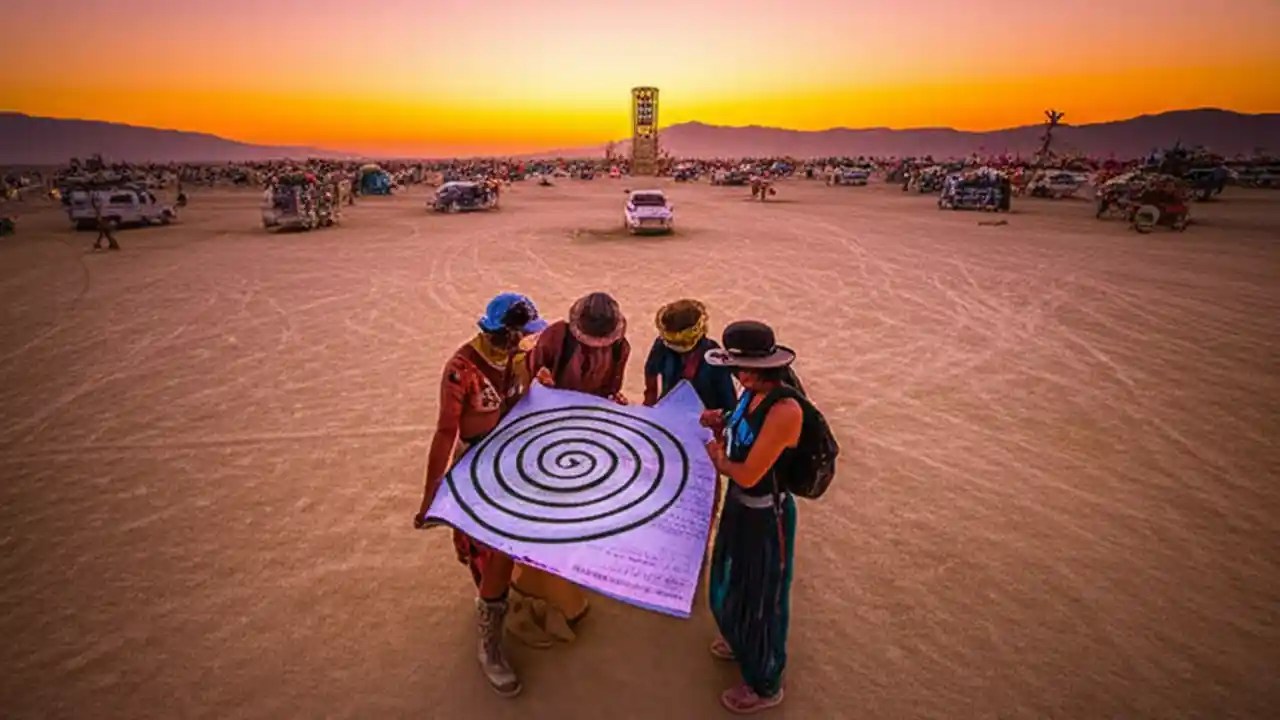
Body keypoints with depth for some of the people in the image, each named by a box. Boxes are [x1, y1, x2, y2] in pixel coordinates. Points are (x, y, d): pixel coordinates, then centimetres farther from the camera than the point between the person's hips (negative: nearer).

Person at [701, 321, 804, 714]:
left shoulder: (785, 410, -31)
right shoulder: (753, 394, -5)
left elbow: (748, 474, -29)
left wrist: (718, 459, -12)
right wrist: (719, 428, -13)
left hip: (765, 516, -8)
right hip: (740, 504, 8)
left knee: (759, 594, 14)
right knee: (733, 581, 29)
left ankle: (765, 685, 40)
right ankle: (742, 642, 60)